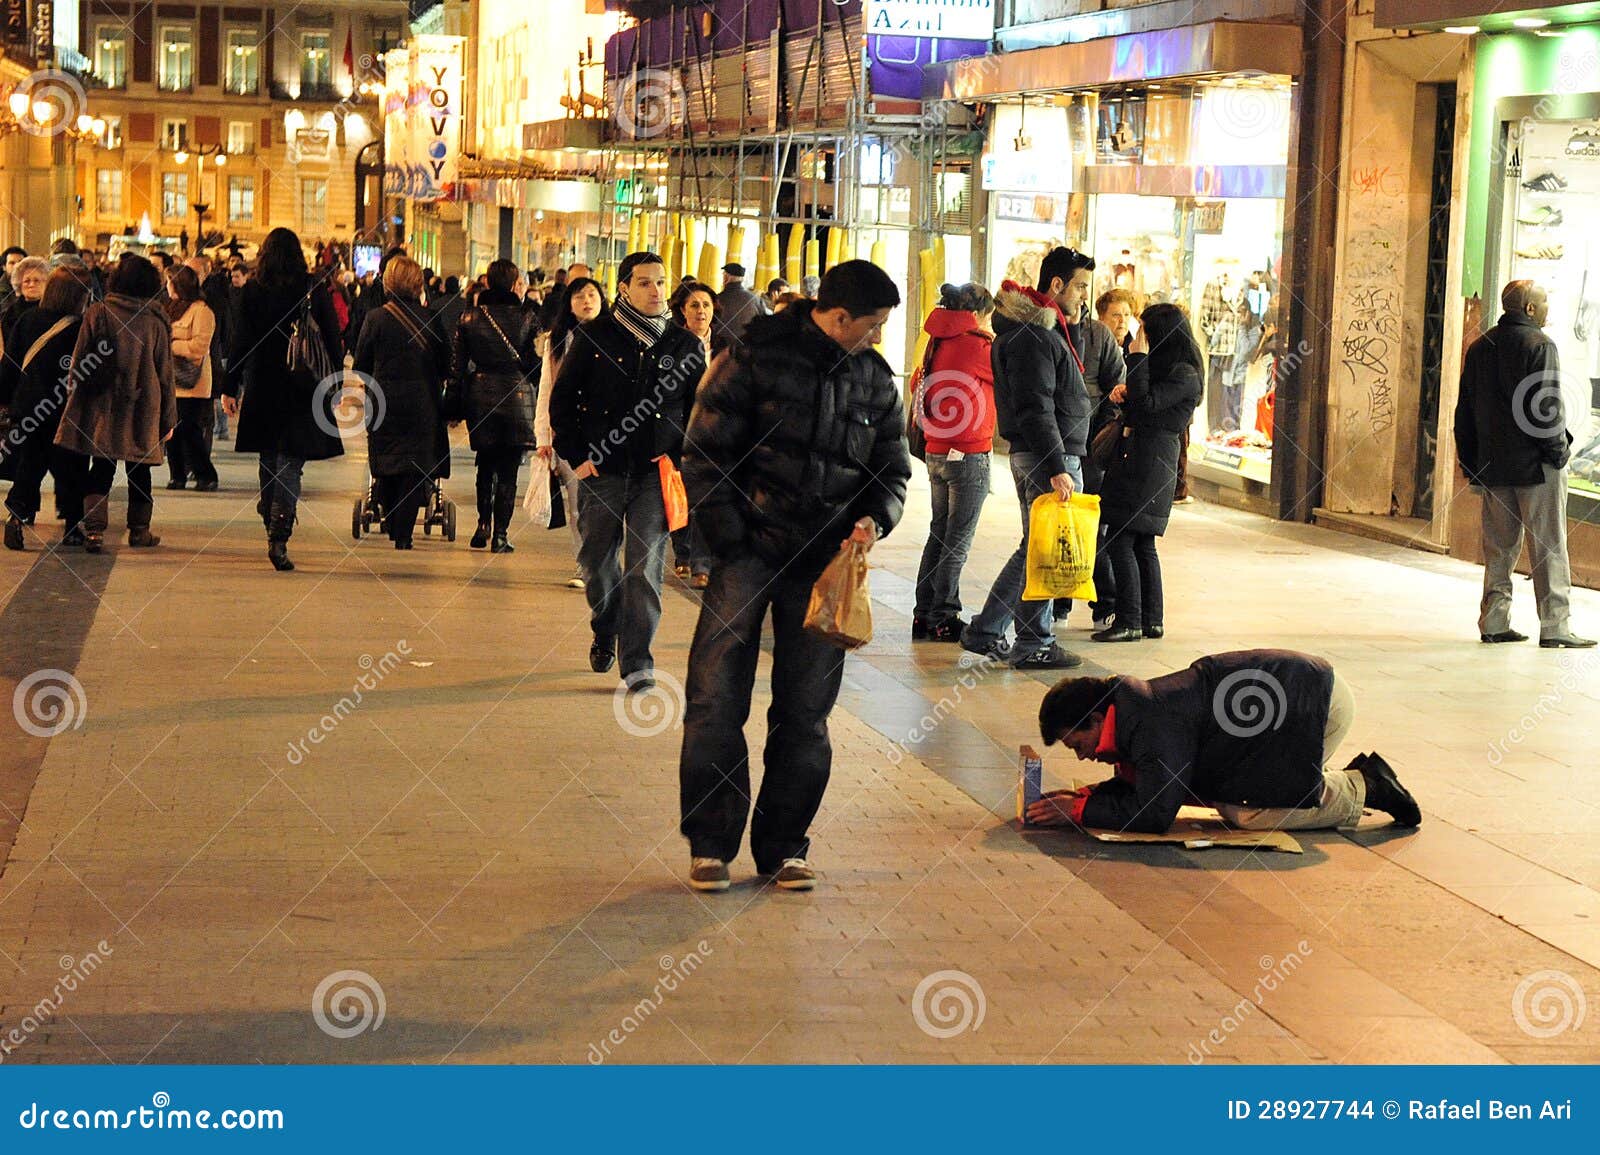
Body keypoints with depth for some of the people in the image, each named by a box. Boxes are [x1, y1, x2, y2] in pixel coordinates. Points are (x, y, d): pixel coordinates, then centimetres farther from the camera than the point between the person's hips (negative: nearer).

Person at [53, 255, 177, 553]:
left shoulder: (98, 313, -4)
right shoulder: (157, 320, -2)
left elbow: (78, 362, -1)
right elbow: (165, 373, 3)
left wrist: (74, 398, 10)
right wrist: (168, 418, 9)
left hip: (102, 405, 0)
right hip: (143, 407, 0)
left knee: (100, 469, 4)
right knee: (139, 471, 13)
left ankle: (94, 529, -7)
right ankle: (139, 530, 17)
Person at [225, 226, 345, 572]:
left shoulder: (251, 291, -2)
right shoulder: (315, 290, -3)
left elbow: (240, 342, -2)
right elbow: (332, 339, 1)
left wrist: (231, 388, 3)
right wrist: (335, 382, 11)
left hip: (262, 387, 1)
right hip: (303, 389, -1)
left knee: (268, 459, 17)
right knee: (291, 464, -2)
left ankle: (272, 523, 28)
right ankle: (279, 536, -14)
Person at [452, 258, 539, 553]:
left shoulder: (469, 317, 2)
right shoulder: (525, 320, -5)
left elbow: (457, 363, 2)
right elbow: (535, 365, -4)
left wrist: (460, 397, 9)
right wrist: (533, 395, 11)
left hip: (480, 396, 3)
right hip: (516, 396, -3)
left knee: (485, 465, 18)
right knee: (508, 469, 2)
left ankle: (483, 525, 11)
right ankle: (500, 534, 0)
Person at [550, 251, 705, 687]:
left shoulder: (685, 345, 6)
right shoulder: (595, 337, 2)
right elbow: (562, 400, 7)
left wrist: (682, 456, 0)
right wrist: (576, 455, -1)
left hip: (658, 473, 0)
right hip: (602, 470, 1)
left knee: (644, 566, -8)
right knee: (597, 561, 9)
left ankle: (637, 661, -6)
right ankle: (605, 635, 35)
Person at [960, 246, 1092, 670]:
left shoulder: (1043, 329, 17)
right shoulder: (1032, 336, -16)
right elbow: (1035, 409, -23)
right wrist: (1057, 469, -25)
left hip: (1040, 456, 11)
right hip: (1046, 458, -11)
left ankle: (985, 632, 20)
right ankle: (1033, 645, 5)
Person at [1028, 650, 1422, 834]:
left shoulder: (1156, 726, -23)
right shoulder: (1133, 704, 6)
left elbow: (1156, 815, -22)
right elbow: (1144, 783, 19)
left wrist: (1079, 812, -16)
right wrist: (1088, 795, 3)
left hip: (1316, 697, -10)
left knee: (1247, 814, -13)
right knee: (1228, 800, 8)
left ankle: (1363, 789, -1)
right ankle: (1358, 778, 15)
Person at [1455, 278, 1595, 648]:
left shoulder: (1479, 348, 11)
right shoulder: (1540, 344, -10)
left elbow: (1465, 410, 14)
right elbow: (1546, 406, -16)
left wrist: (1471, 461, 18)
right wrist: (1558, 451, -8)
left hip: (1492, 465, 7)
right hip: (1535, 465, -6)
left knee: (1499, 547, 11)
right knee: (1548, 547, -2)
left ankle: (1494, 623, 11)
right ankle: (1555, 626, -1)